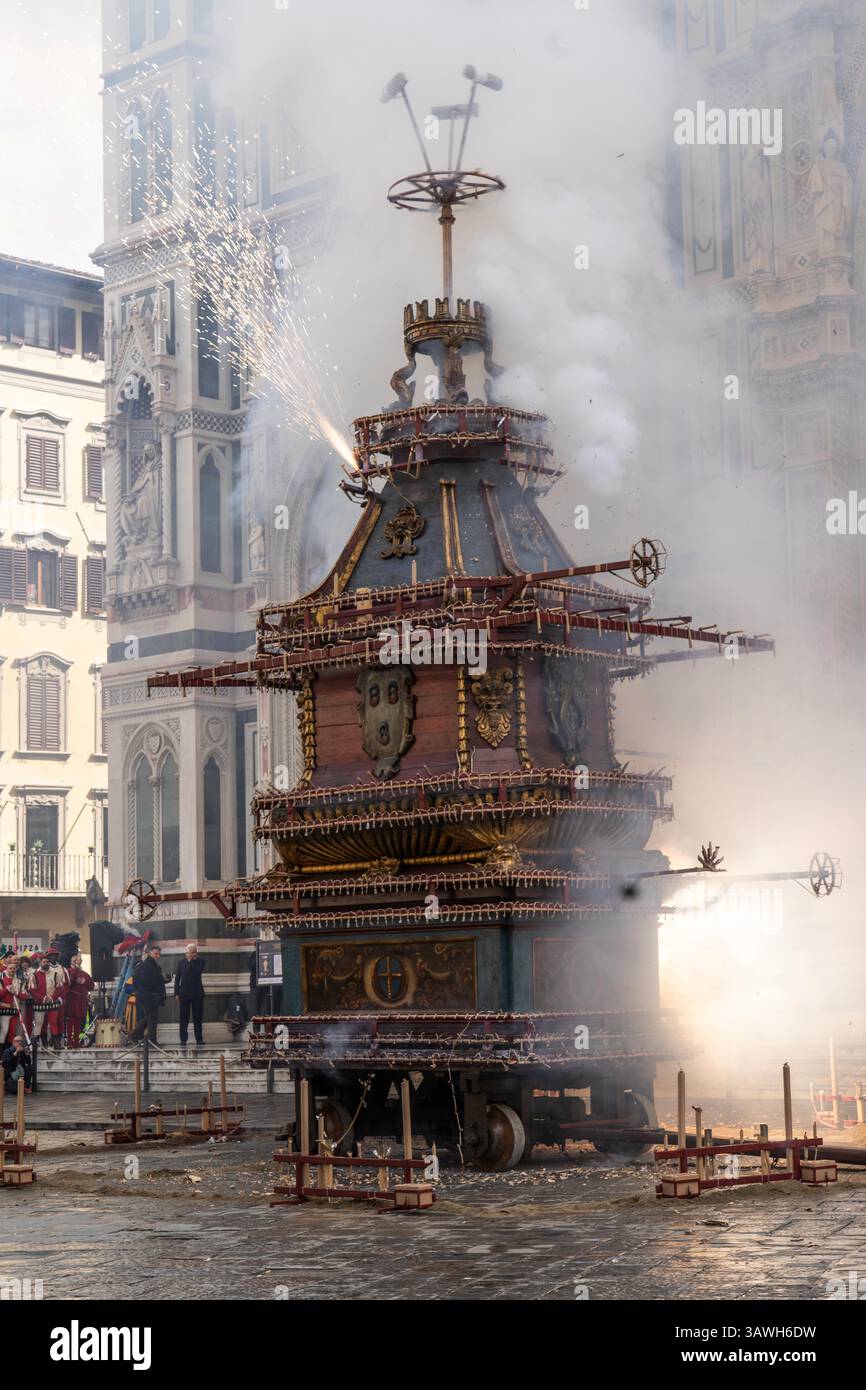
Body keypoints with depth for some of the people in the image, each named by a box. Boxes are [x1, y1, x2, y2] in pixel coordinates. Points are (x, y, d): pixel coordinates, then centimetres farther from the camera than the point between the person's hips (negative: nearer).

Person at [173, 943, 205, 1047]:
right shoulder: (181, 962, 8)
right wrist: (176, 993, 1)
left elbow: (198, 971, -14)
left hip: (197, 993, -1)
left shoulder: (200, 961, 4)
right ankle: (183, 1040, 4)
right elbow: (177, 978, 8)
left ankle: (199, 1039, 4)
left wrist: (191, 961, -10)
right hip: (184, 994, 1)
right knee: (184, 1018, 1)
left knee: (197, 1018, 1)